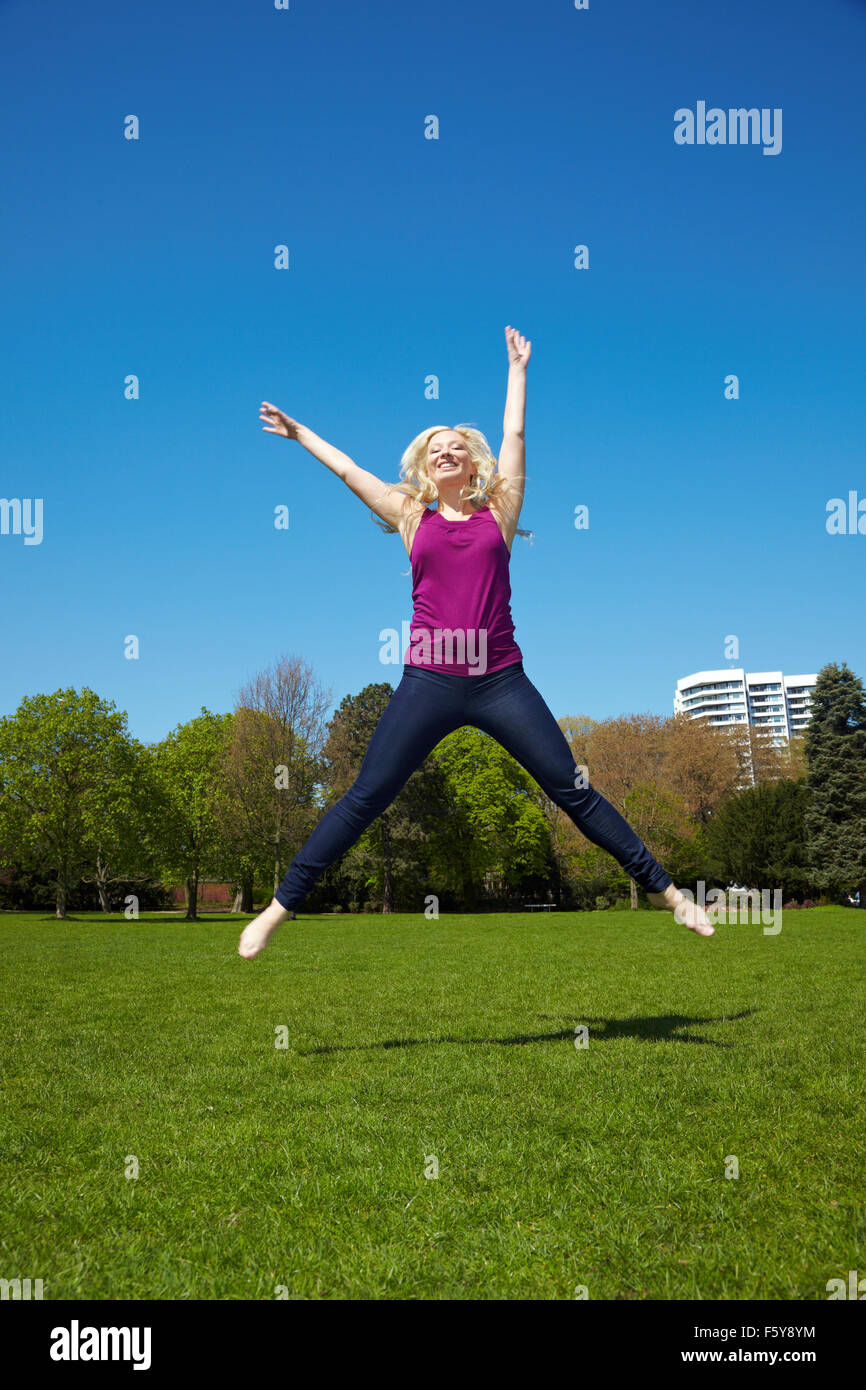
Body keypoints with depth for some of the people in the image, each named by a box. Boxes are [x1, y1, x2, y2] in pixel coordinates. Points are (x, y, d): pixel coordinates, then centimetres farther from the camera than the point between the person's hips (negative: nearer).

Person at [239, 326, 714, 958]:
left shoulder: (498, 512, 10)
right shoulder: (413, 518, 12)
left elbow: (514, 436, 18)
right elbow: (347, 468, 24)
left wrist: (517, 368, 28)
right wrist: (298, 433, 34)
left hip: (500, 680, 0)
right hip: (428, 683, 0)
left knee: (573, 789, 0)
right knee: (365, 798, 0)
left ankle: (664, 889, 9)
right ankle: (279, 907, 9)